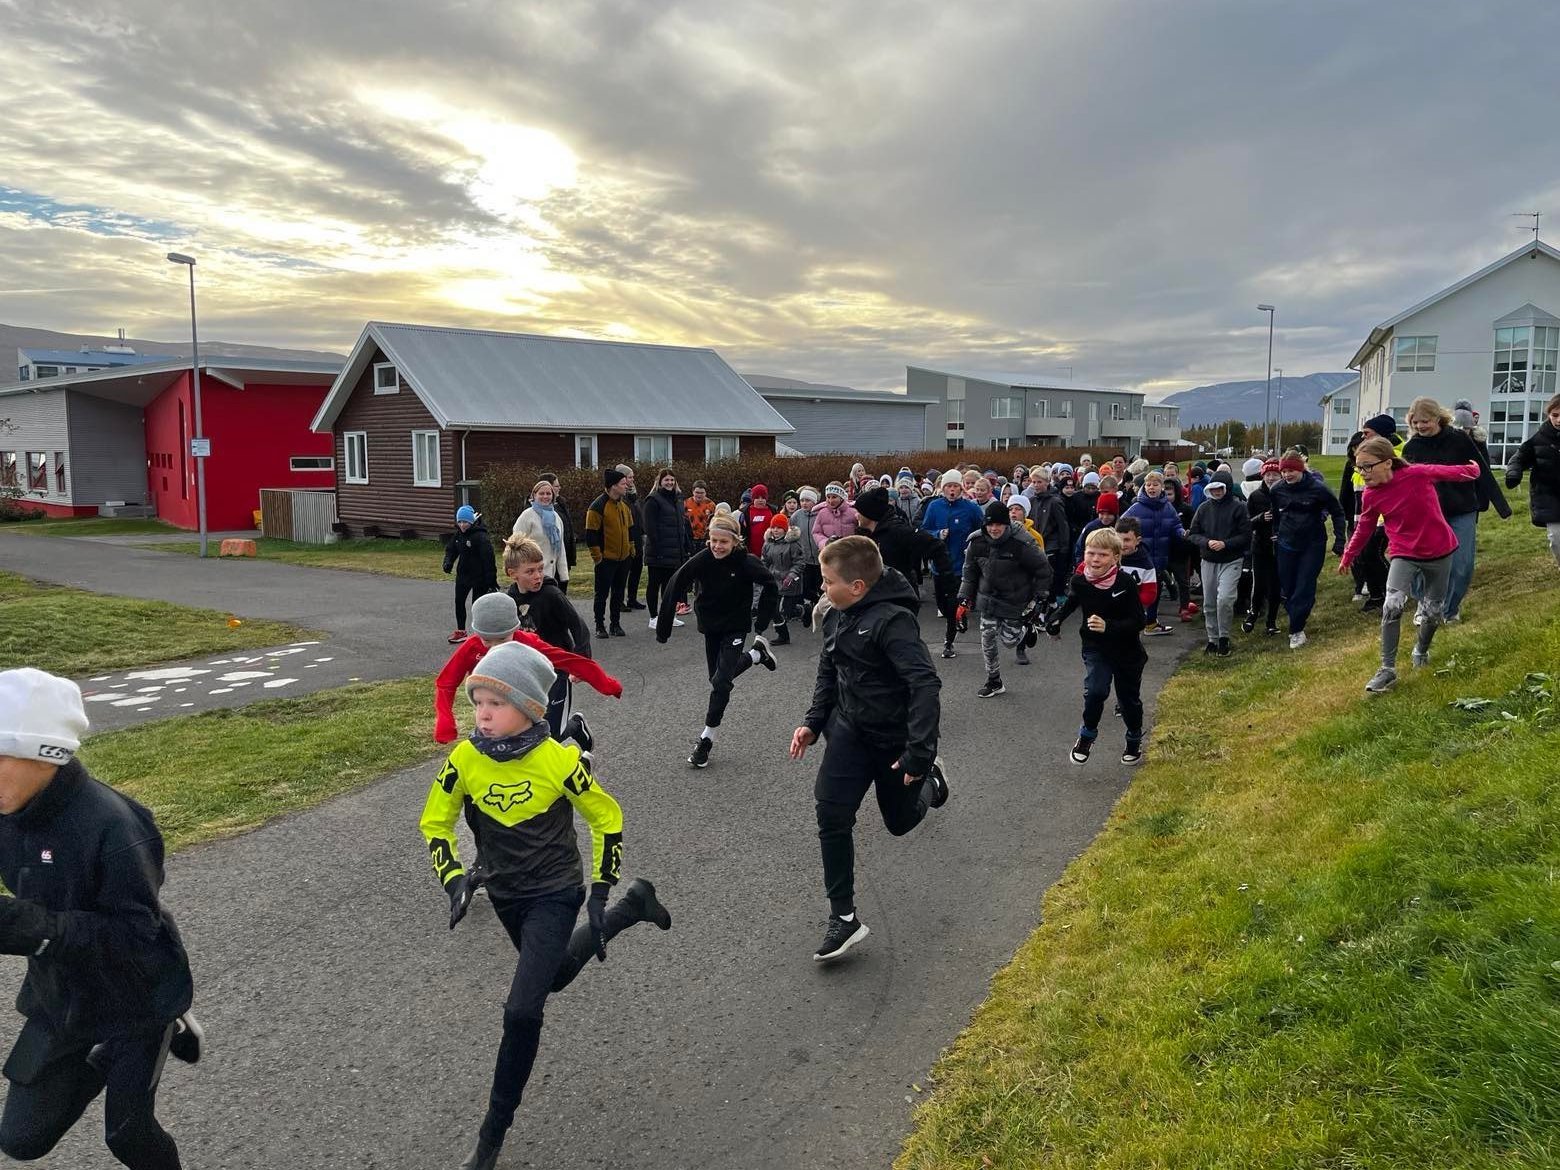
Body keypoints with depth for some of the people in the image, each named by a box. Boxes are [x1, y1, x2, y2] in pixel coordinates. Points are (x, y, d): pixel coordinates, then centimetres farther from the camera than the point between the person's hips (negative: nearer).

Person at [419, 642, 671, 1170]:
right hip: (504, 894, 5)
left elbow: (607, 818, -9)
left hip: (554, 894, -5)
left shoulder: (560, 761, -23)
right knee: (556, 976, 26)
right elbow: (435, 821, 1)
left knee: (522, 1010, -15)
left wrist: (599, 892, -9)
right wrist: (454, 880, -13)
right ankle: (633, 904, 47)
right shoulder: (465, 758, -14)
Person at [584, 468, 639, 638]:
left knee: (619, 593, 12)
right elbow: (591, 534, -14)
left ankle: (616, 624, 21)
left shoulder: (625, 505, 9)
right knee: (602, 593, 3)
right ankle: (600, 626, 12)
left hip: (624, 559, 7)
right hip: (606, 559, -7)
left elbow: (631, 528, 20)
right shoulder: (598, 506, -14)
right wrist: (597, 557, -14)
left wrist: (632, 549, 14)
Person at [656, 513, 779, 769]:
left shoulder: (746, 563, -20)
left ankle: (706, 738, 2)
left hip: (736, 628, -3)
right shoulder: (700, 561, -17)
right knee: (718, 677, 15)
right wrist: (663, 629, -10)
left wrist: (762, 619, -10)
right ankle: (756, 654, 41)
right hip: (710, 626, 4)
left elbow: (770, 587, -7)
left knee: (721, 681, -11)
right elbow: (674, 590, -11)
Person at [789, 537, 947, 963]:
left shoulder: (892, 621, -28)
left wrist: (918, 754, -34)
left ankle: (928, 775, 50)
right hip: (849, 728, 6)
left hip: (894, 739, -6)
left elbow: (926, 684, -33)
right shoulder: (835, 616, -3)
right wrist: (813, 723, 4)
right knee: (831, 816, -10)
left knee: (900, 821, 16)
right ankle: (844, 918, 1)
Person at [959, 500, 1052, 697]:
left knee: (1009, 639, 2)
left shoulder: (1022, 544, -21)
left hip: (1015, 601, -3)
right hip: (988, 598, 3)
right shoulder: (977, 542, -9)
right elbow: (969, 572, 6)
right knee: (987, 638, -1)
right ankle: (994, 682, 15)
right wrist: (964, 599, 3)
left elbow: (1043, 569, -8)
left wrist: (1039, 598, -8)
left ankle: (1024, 634, 41)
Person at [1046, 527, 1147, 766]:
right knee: (1095, 691, -19)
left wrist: (1108, 626, -35)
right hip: (1095, 648, 1)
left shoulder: (1126, 584, -22)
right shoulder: (1080, 581, -12)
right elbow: (1070, 603, 12)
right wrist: (1054, 620, -1)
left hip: (1127, 650, -1)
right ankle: (1087, 737, 6)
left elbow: (1138, 622, -22)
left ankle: (1134, 742, 40)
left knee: (1129, 699, 14)